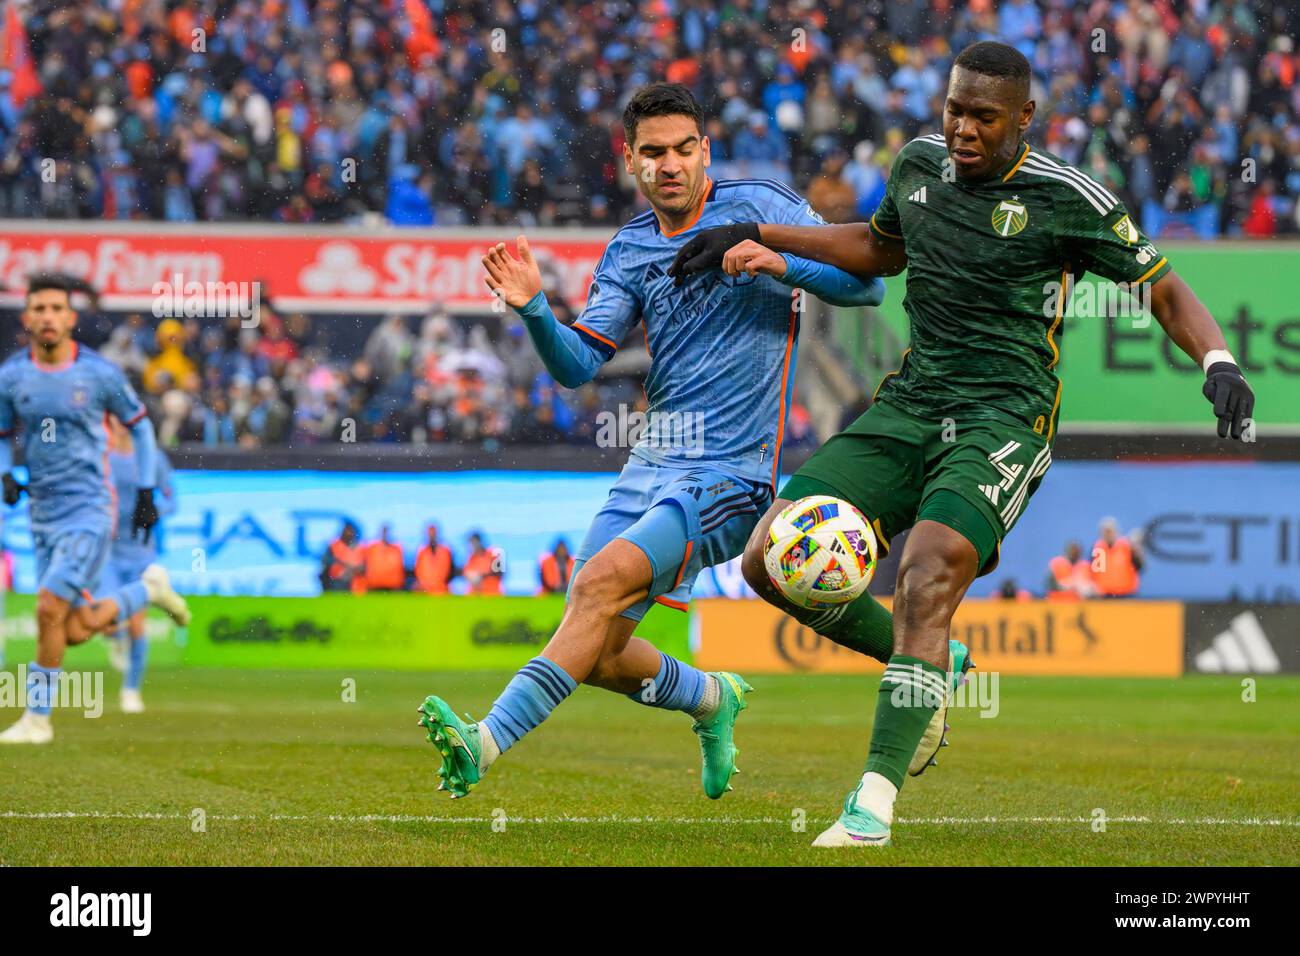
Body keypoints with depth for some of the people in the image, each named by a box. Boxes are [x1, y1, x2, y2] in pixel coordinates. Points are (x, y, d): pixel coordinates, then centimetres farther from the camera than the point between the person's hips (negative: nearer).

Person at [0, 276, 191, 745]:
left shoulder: (99, 373, -7)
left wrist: (146, 492, 6)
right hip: (44, 513, 4)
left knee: (50, 609, -18)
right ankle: (147, 589, 31)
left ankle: (38, 718, -4)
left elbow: (140, 425, 8)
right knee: (75, 630, 4)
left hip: (90, 512, -4)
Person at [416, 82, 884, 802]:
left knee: (601, 581, -27)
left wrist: (781, 263, -21)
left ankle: (486, 743, -34)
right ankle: (713, 699, 32)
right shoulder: (629, 252, 13)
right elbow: (577, 365, 5)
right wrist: (534, 309, -15)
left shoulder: (757, 206, -1)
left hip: (730, 471, -6)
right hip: (652, 462, 6)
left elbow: (867, 284, -4)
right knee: (597, 656, 2)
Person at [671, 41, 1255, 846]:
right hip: (907, 407, 6)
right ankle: (926, 665, 17)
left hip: (1004, 417, -6)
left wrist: (1218, 361, -18)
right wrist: (761, 237, 27)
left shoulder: (1067, 198, -7)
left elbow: (1165, 290, 0)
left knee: (928, 578, -28)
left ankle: (874, 804, -25)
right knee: (773, 560, -7)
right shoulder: (920, 163, 10)